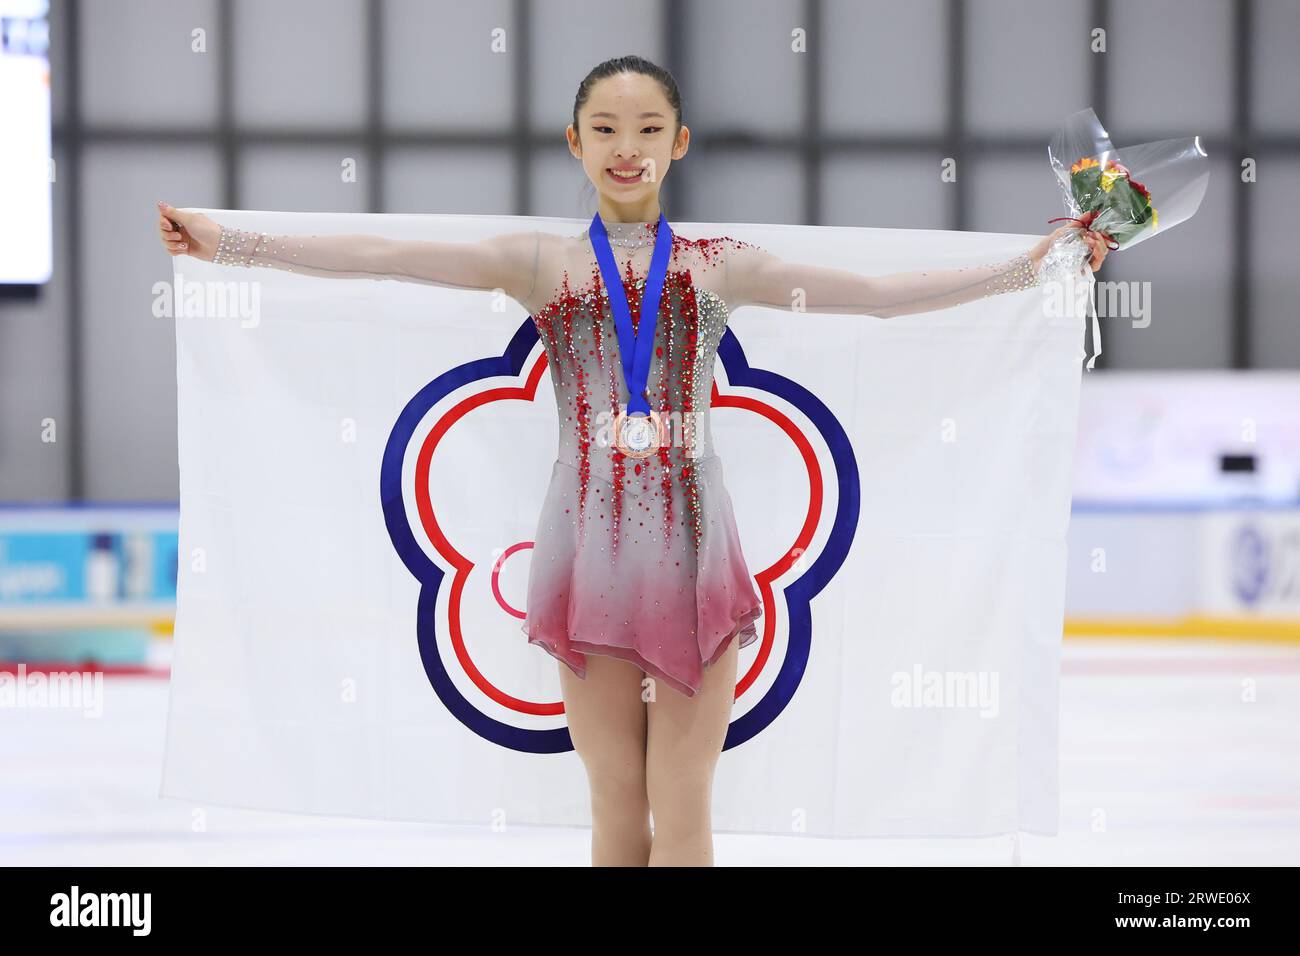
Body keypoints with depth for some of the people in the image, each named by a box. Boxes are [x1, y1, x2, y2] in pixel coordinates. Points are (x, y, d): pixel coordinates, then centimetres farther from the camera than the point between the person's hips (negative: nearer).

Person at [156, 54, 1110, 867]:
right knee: (617, 807, 5)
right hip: (591, 541, 0)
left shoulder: (720, 265, 6)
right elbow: (383, 257, -2)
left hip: (691, 543, 0)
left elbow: (878, 292, 4)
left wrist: (1029, 267, 0)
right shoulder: (540, 262, 5)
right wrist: (226, 243, -9)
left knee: (683, 813, 1)